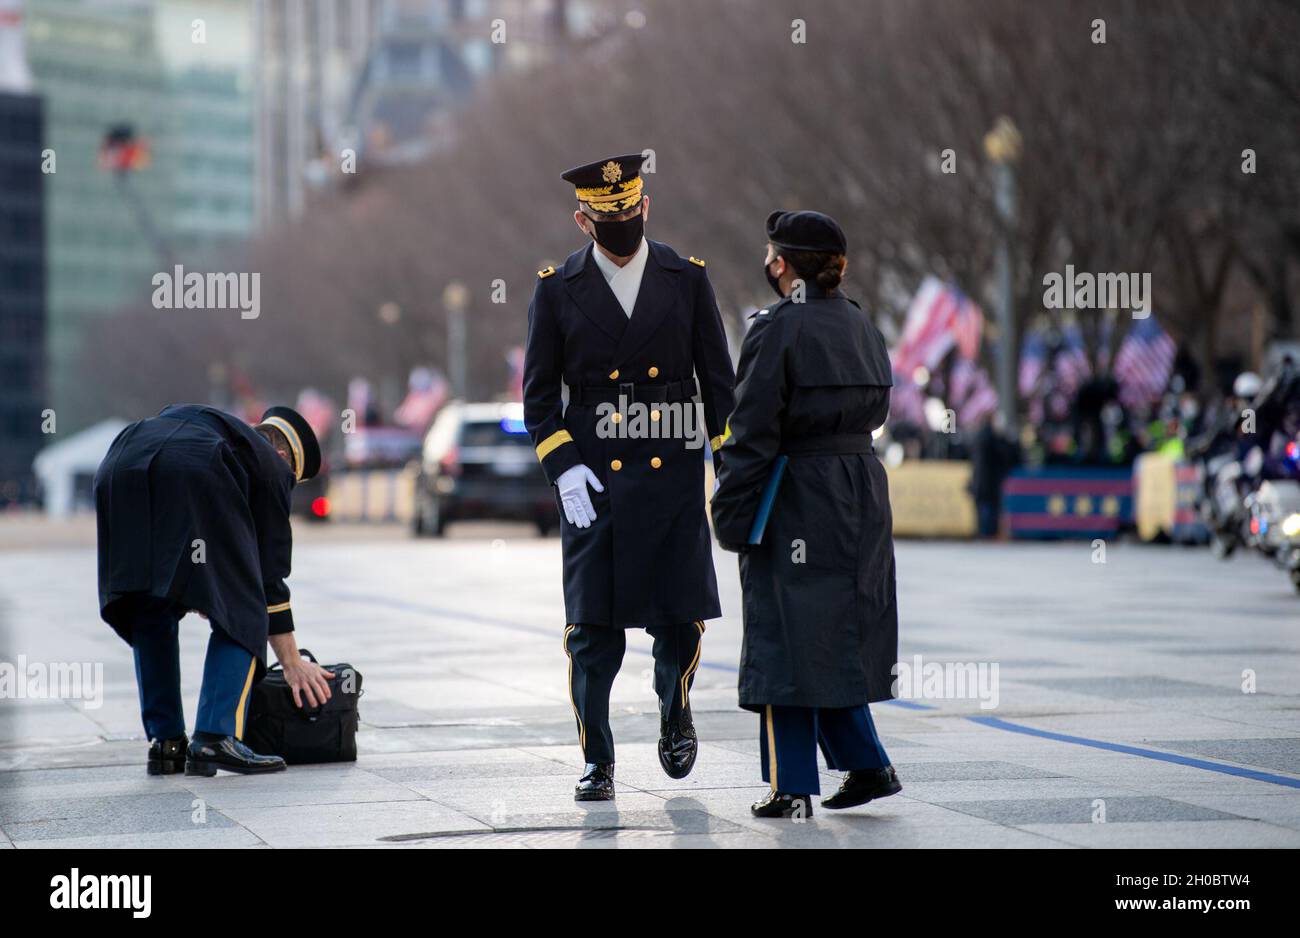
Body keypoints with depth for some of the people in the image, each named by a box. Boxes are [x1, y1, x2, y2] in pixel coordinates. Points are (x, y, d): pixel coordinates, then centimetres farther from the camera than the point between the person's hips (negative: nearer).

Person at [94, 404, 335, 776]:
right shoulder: (271, 465, 25)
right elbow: (270, 573, 23)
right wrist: (292, 663, 28)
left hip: (117, 471, 6)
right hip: (192, 477, -5)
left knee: (150, 612, 22)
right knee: (240, 610, 9)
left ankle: (164, 742, 17)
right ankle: (215, 739, -4)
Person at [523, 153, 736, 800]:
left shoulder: (687, 279, 5)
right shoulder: (556, 290, 2)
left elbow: (718, 380, 8)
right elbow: (538, 395, 4)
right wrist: (562, 467, -9)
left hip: (674, 475, 1)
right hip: (593, 482, -1)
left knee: (682, 615, 2)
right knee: (593, 627, -1)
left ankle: (675, 713, 31)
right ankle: (597, 759, 10)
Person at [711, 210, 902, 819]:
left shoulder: (777, 329, -13)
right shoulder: (860, 326, 10)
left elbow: (753, 433, -14)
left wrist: (731, 516, -10)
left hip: (794, 505, -7)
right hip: (860, 496, 7)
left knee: (786, 638, 0)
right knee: (835, 639, 18)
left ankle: (791, 787, 2)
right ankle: (866, 764, 17)